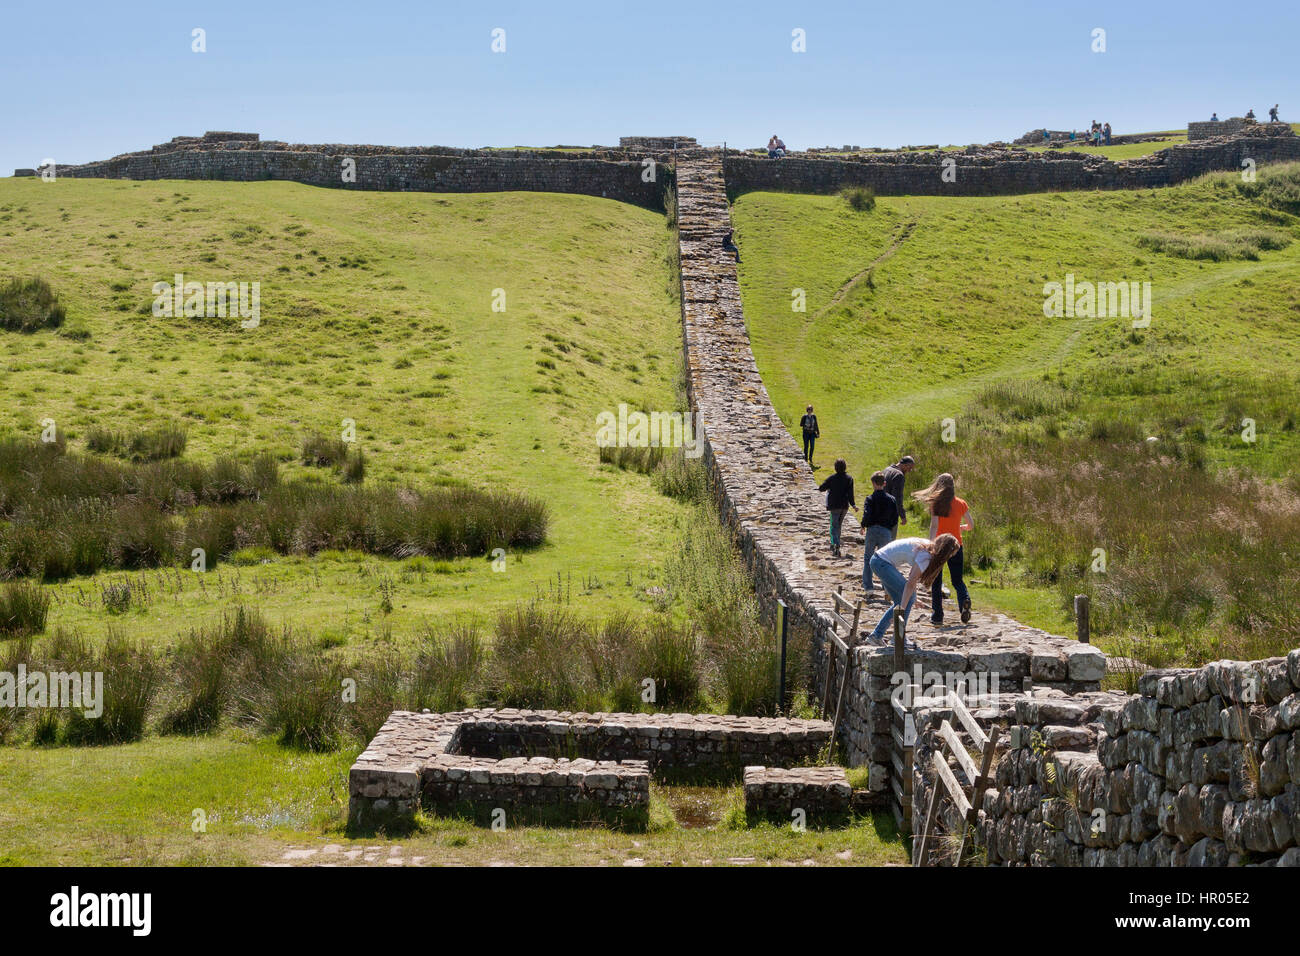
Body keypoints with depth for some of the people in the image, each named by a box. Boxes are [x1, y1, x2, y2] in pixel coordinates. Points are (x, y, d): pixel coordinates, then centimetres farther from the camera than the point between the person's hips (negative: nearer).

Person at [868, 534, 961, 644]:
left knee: (900, 600, 12)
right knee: (909, 597, -8)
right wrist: (902, 608, -25)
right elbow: (910, 584, -24)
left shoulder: (927, 547, 5)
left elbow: (912, 575, 13)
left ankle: (877, 634, 16)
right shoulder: (925, 556, -21)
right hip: (882, 563, -9)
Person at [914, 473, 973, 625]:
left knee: (936, 582, 11)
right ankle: (965, 599, -19)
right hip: (956, 545, 2)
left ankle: (937, 616, 11)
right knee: (957, 580, 12)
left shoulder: (936, 504, -9)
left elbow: (934, 526, -18)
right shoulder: (961, 504, 0)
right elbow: (971, 525, 7)